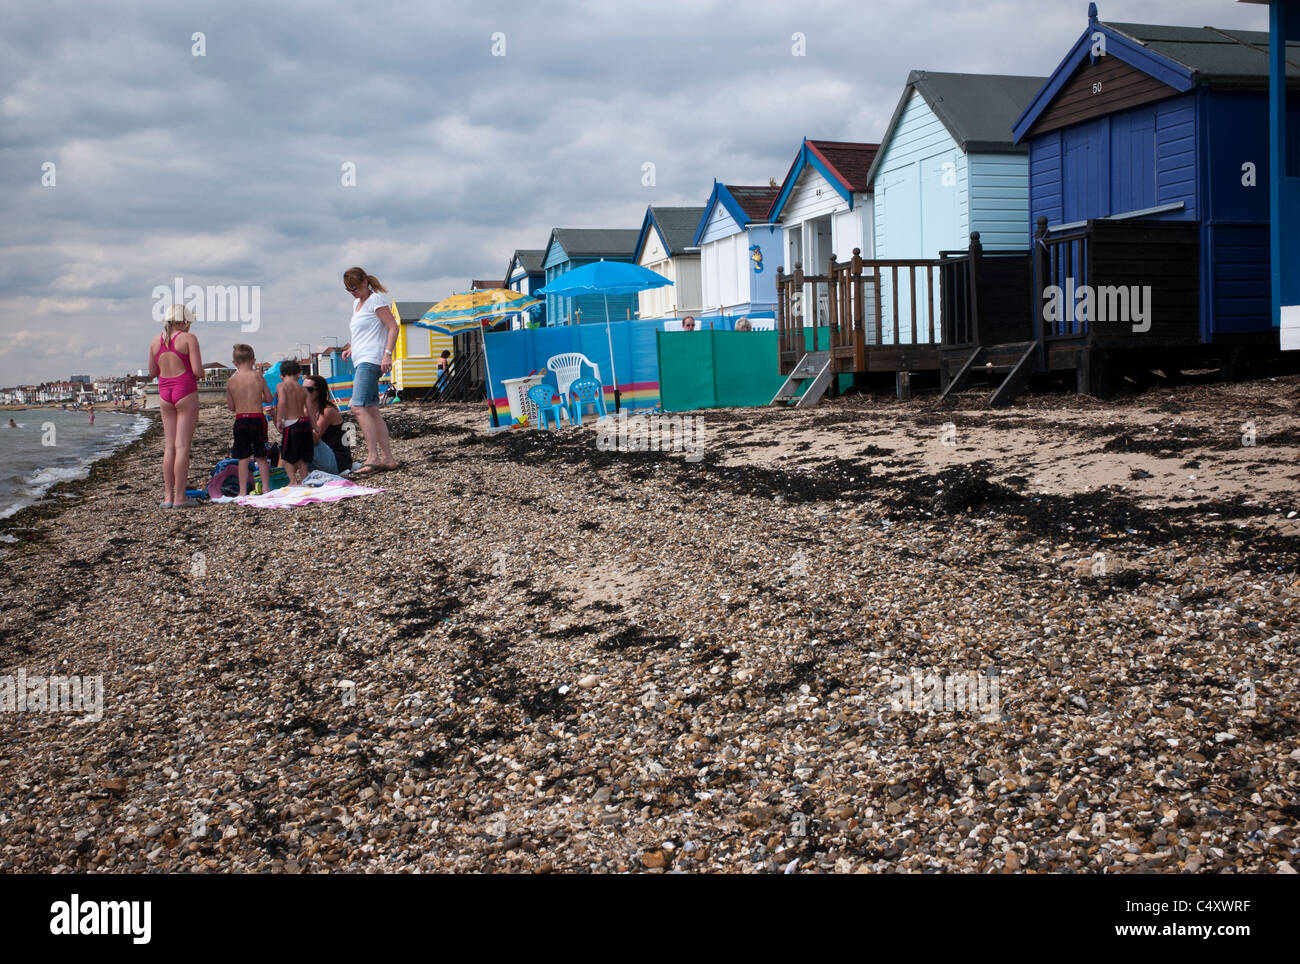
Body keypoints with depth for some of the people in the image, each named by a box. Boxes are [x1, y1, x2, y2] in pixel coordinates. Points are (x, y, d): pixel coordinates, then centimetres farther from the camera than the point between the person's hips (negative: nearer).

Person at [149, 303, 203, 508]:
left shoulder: (156, 340, 9)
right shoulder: (188, 339, -7)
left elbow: (152, 372, 14)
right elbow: (197, 371, -14)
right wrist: (196, 374, 8)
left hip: (164, 394, 5)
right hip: (186, 392, -5)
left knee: (169, 446, 10)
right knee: (182, 445, -4)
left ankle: (168, 496, 9)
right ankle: (179, 497, -4)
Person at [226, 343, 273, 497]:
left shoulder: (231, 381, -2)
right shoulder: (258, 377, -3)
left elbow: (231, 407, 5)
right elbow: (269, 398, 5)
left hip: (240, 420, 0)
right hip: (257, 418, 0)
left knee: (243, 458, 6)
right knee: (261, 456, 8)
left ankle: (243, 490, 6)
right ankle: (266, 488, 10)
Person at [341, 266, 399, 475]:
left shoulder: (376, 299, -5)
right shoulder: (357, 303, 22)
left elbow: (393, 327, -12)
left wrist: (387, 354, -22)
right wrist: (352, 348, 18)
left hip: (371, 360, -10)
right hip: (361, 361, 10)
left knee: (359, 407, -19)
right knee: (372, 410, 5)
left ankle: (373, 458, -23)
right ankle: (387, 458, 6)